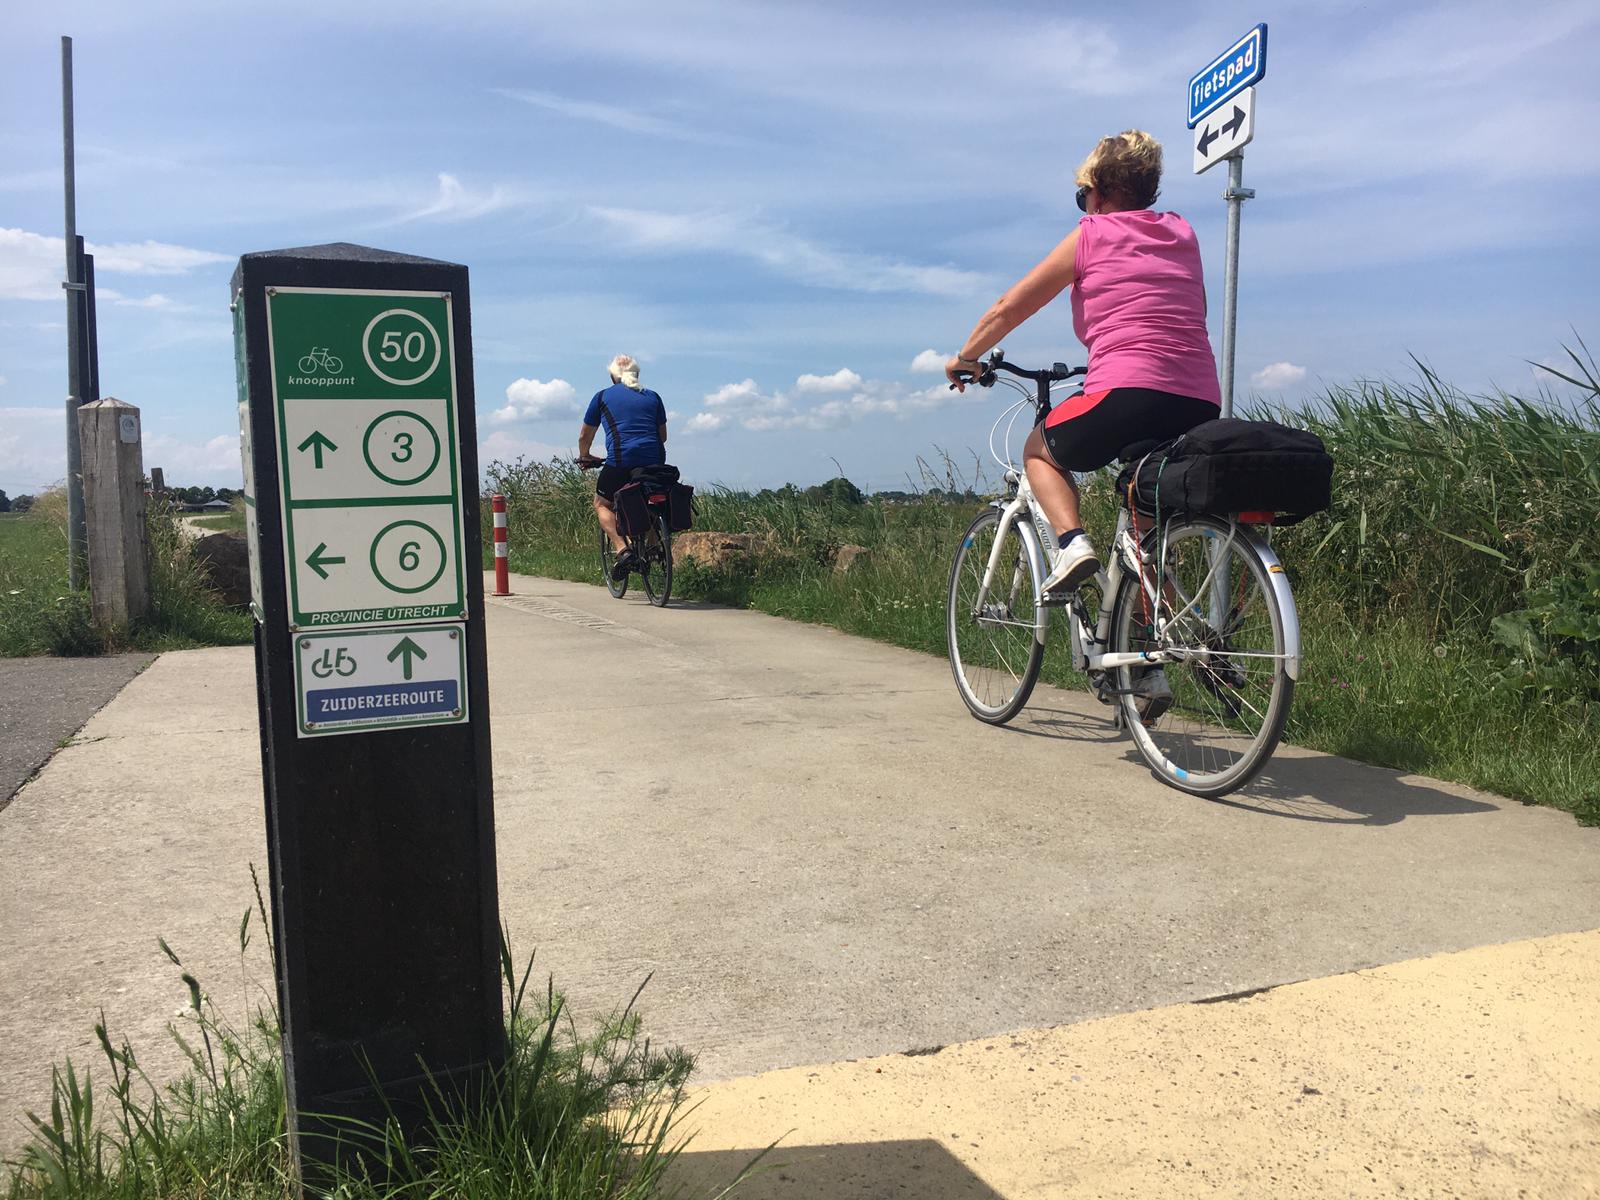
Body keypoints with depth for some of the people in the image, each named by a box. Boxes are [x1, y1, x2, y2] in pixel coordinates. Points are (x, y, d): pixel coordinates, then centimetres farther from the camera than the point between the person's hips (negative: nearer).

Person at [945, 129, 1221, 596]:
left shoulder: (1090, 234, 9)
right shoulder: (1182, 234, 22)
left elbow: (1008, 309, 14)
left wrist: (965, 359, 30)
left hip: (1128, 396, -5)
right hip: (1201, 408, 5)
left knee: (1039, 450, 23)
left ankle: (1070, 540, -2)